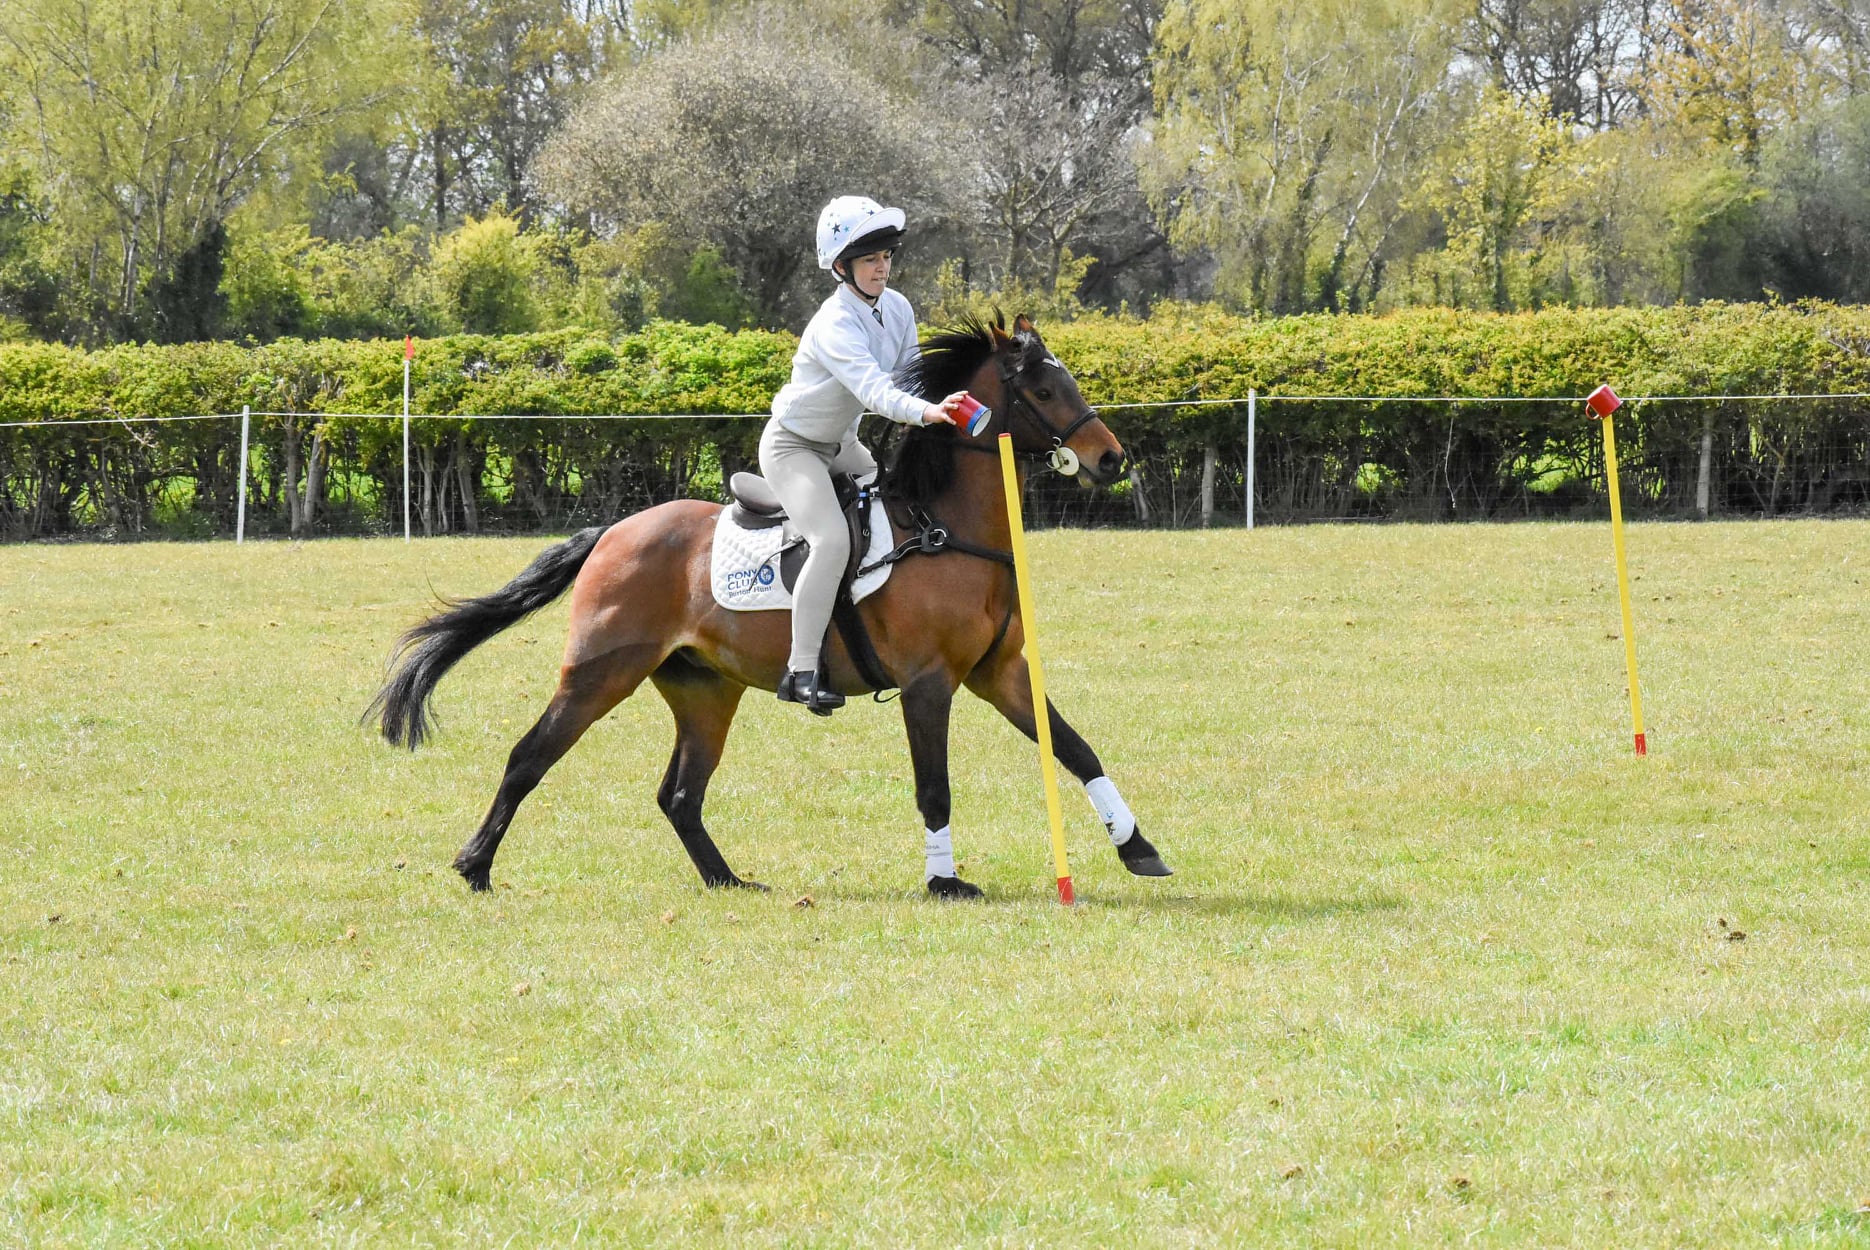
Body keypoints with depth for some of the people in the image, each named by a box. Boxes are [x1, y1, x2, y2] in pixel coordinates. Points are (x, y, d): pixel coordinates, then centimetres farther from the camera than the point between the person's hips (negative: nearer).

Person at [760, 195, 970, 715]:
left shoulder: (897, 309, -5)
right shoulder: (835, 326, -30)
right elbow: (870, 387, -45)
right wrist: (924, 412, -61)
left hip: (842, 445, 9)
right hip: (793, 446, -9)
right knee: (833, 540, -27)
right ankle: (801, 673, -26)